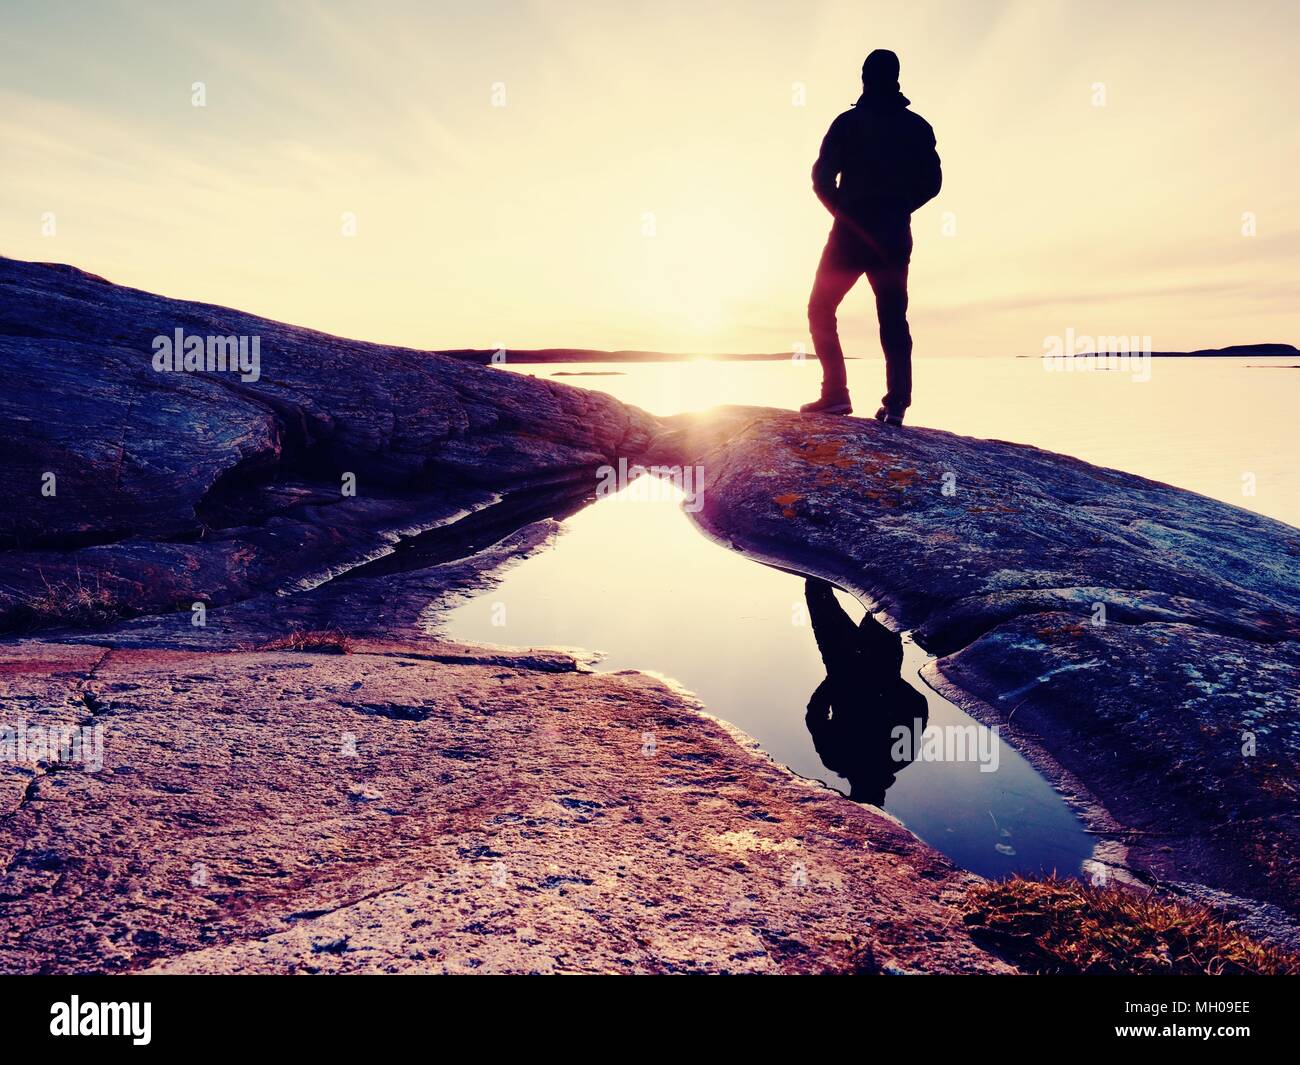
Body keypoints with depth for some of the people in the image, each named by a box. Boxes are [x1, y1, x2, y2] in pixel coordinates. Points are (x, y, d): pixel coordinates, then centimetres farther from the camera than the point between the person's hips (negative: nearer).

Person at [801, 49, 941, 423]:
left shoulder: (848, 122, -2)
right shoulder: (917, 126, 8)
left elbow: (822, 178, -6)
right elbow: (932, 182, 8)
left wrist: (843, 211, 11)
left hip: (850, 233, -3)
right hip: (894, 237, 3)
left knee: (821, 311, 7)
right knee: (894, 320, 6)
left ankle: (835, 393, -6)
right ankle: (895, 403, -4)